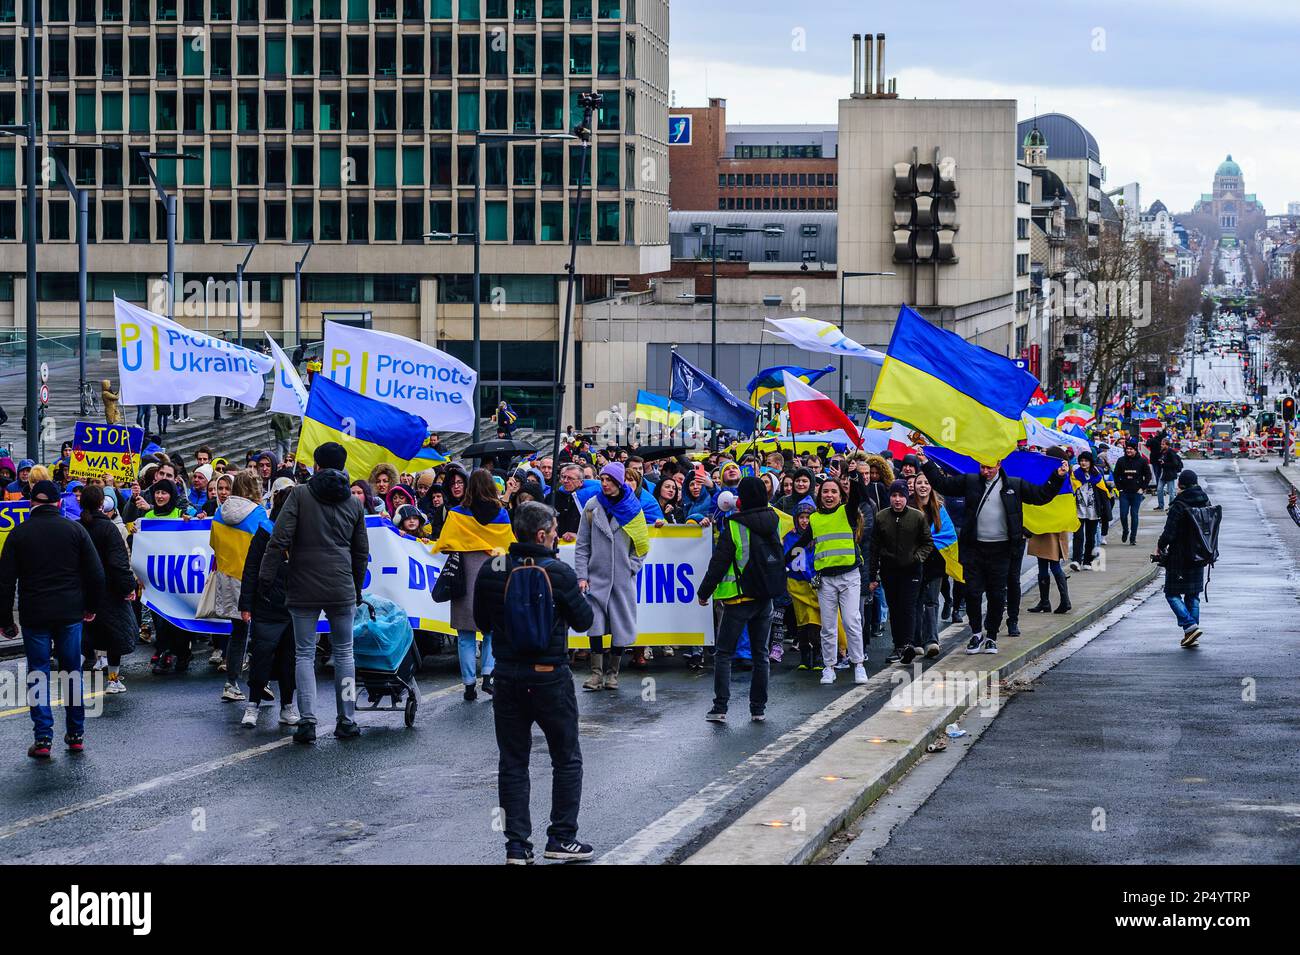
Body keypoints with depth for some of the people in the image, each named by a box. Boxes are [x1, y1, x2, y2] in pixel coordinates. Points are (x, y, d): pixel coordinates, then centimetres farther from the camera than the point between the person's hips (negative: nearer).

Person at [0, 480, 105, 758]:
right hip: (70, 612, 1)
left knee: (38, 675, 4)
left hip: (34, 615, -1)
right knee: (72, 672, 11)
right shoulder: (74, 529, 2)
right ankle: (76, 735, 14)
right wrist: (91, 607, 15)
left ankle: (43, 738, -3)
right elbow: (96, 573, 2)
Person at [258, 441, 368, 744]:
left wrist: (266, 577, -6)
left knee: (304, 654, 3)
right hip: (341, 589, 3)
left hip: (304, 590, -2)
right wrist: (357, 590, 26)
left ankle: (307, 720, -5)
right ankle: (346, 719, 11)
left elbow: (279, 539, -11)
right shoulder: (353, 503, 10)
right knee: (344, 652, 12)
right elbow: (361, 552, 16)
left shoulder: (301, 494, -3)